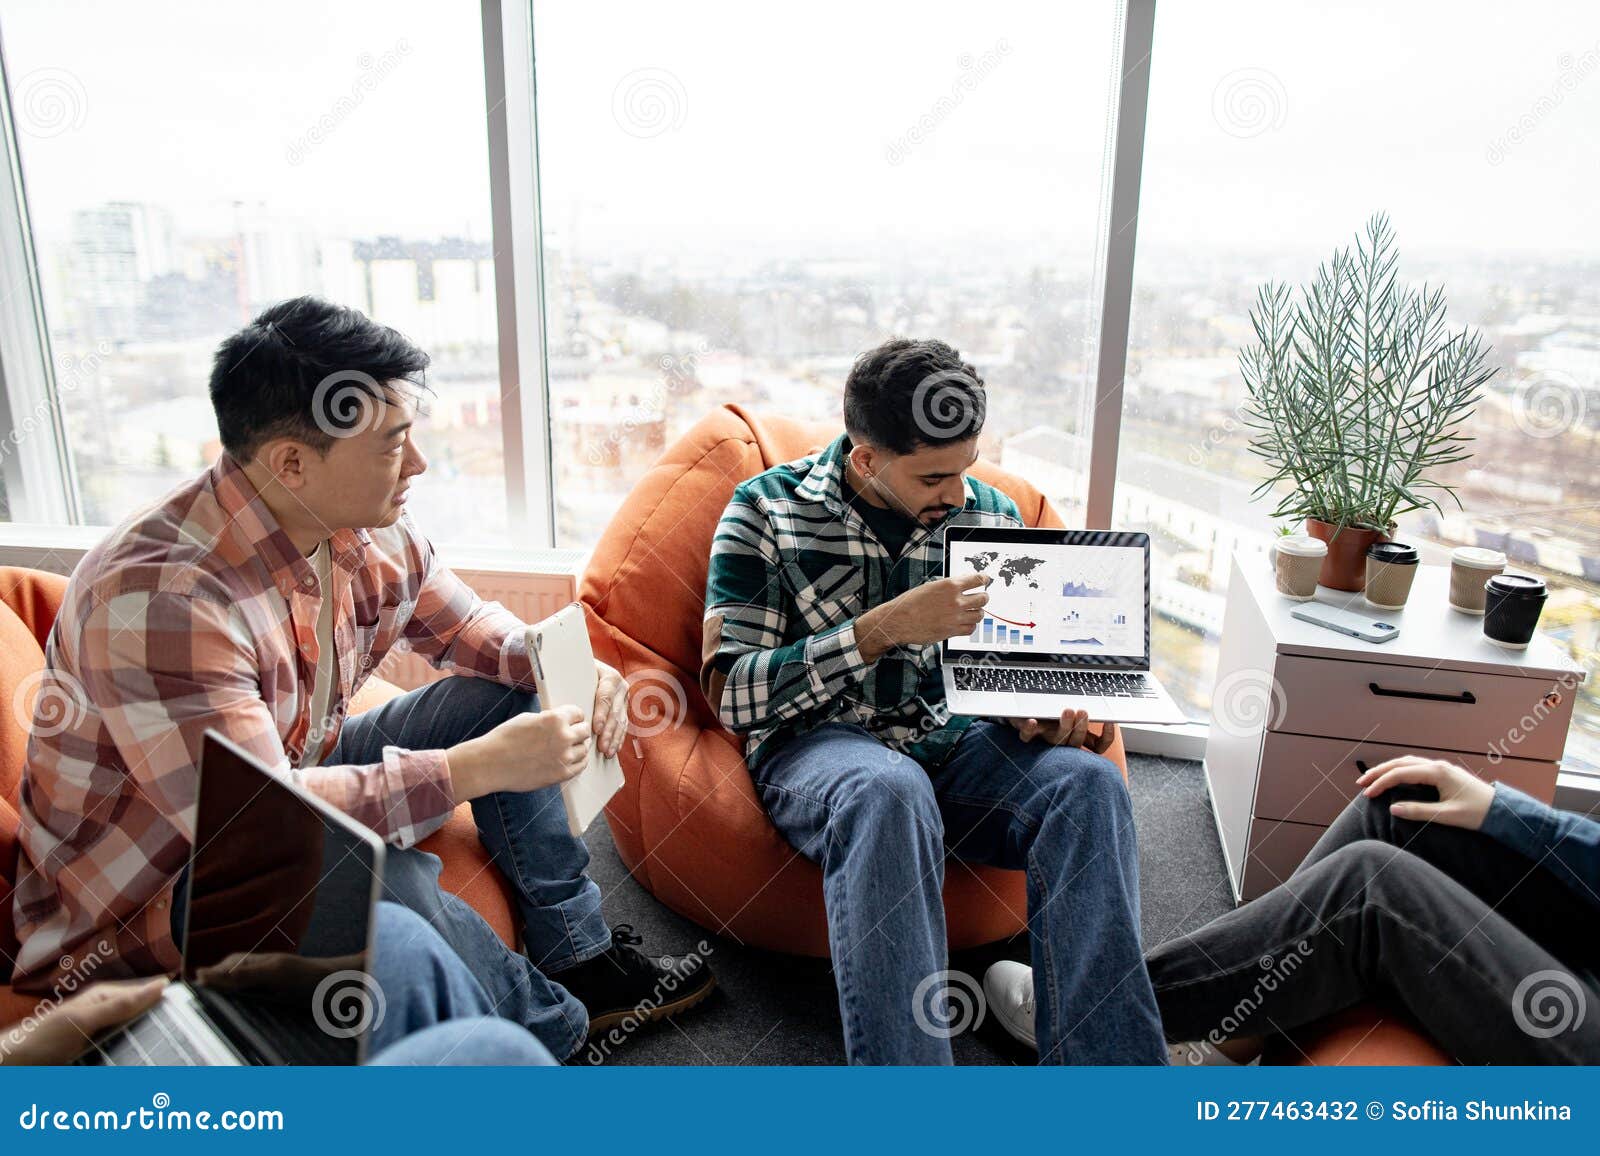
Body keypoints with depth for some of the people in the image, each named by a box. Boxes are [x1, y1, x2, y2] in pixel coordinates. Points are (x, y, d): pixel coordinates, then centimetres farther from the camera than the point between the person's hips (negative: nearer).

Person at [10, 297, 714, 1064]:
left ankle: (578, 956, 3)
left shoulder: (366, 529, -9)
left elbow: (469, 629, 5)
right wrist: (477, 767, -38)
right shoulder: (159, 597, -34)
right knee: (379, 880, -36)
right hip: (157, 884, -8)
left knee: (501, 694, -3)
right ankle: (561, 1035, -7)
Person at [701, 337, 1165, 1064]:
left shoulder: (992, 515, 9)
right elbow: (731, 695, -10)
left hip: (950, 741, 4)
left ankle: (1109, 1066, -22)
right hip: (818, 742, -3)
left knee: (1087, 780, -26)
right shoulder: (767, 510, -2)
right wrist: (884, 628, -21)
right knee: (889, 792, -38)